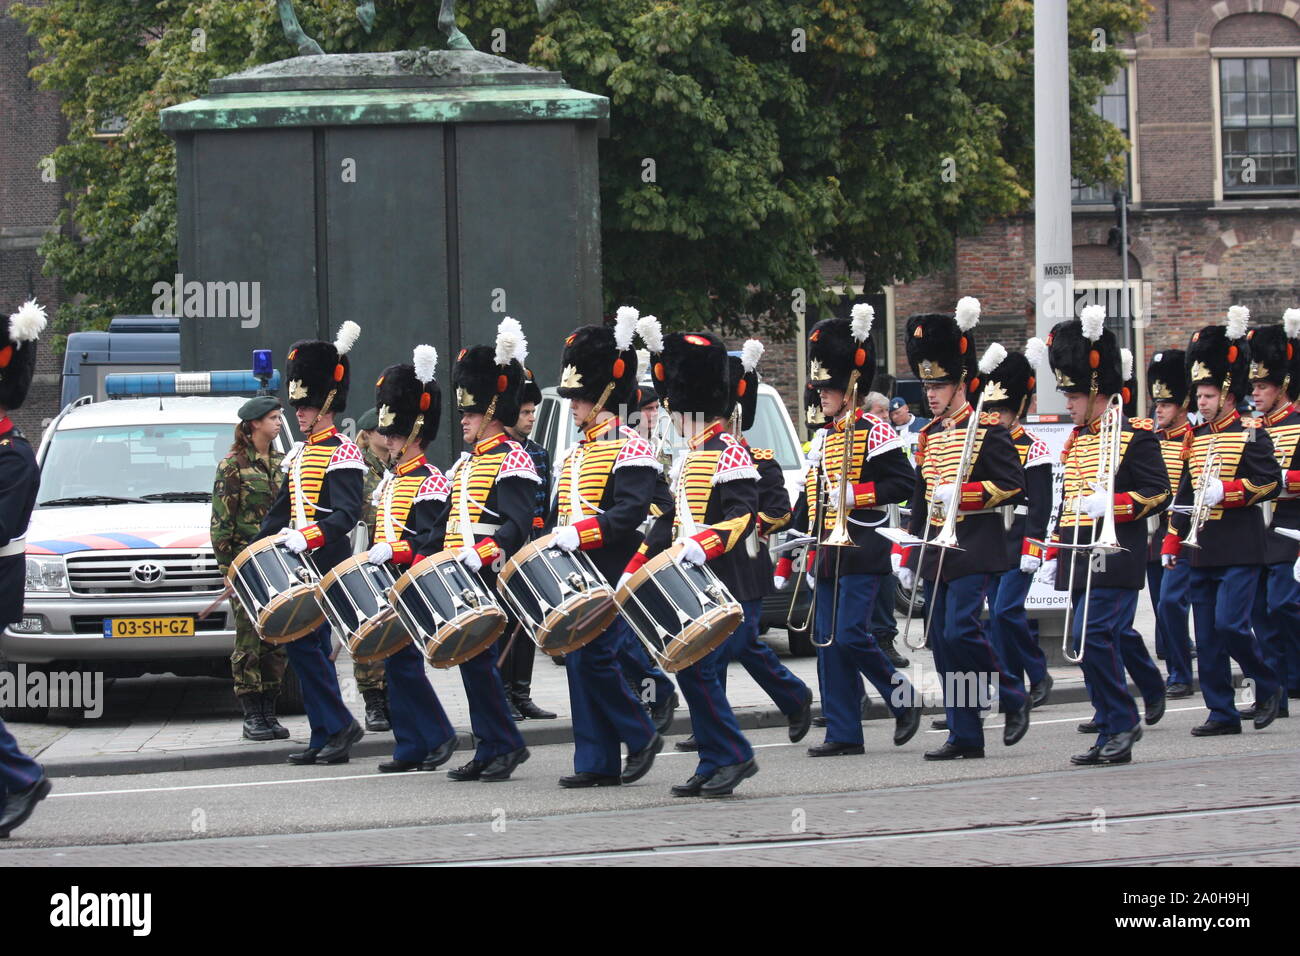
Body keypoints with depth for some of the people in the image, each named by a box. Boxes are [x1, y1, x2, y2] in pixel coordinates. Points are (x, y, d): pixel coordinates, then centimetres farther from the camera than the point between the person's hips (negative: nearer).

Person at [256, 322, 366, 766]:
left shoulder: (343, 453, -9)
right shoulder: (297, 456, 18)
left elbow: (347, 514, -20)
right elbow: (280, 512, 23)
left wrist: (307, 537, -33)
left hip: (326, 564, -9)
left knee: (302, 641, -15)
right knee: (310, 647, 7)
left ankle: (339, 724, -9)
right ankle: (325, 737, 10)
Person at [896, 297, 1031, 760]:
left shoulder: (987, 430, -6)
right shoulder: (930, 435, 15)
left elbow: (1013, 485, -11)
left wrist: (962, 493, -21)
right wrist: (906, 555, 17)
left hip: (974, 549, -7)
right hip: (936, 551, 7)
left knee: (960, 630, -17)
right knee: (943, 643, 4)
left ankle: (1014, 698, 3)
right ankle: (965, 736, 7)